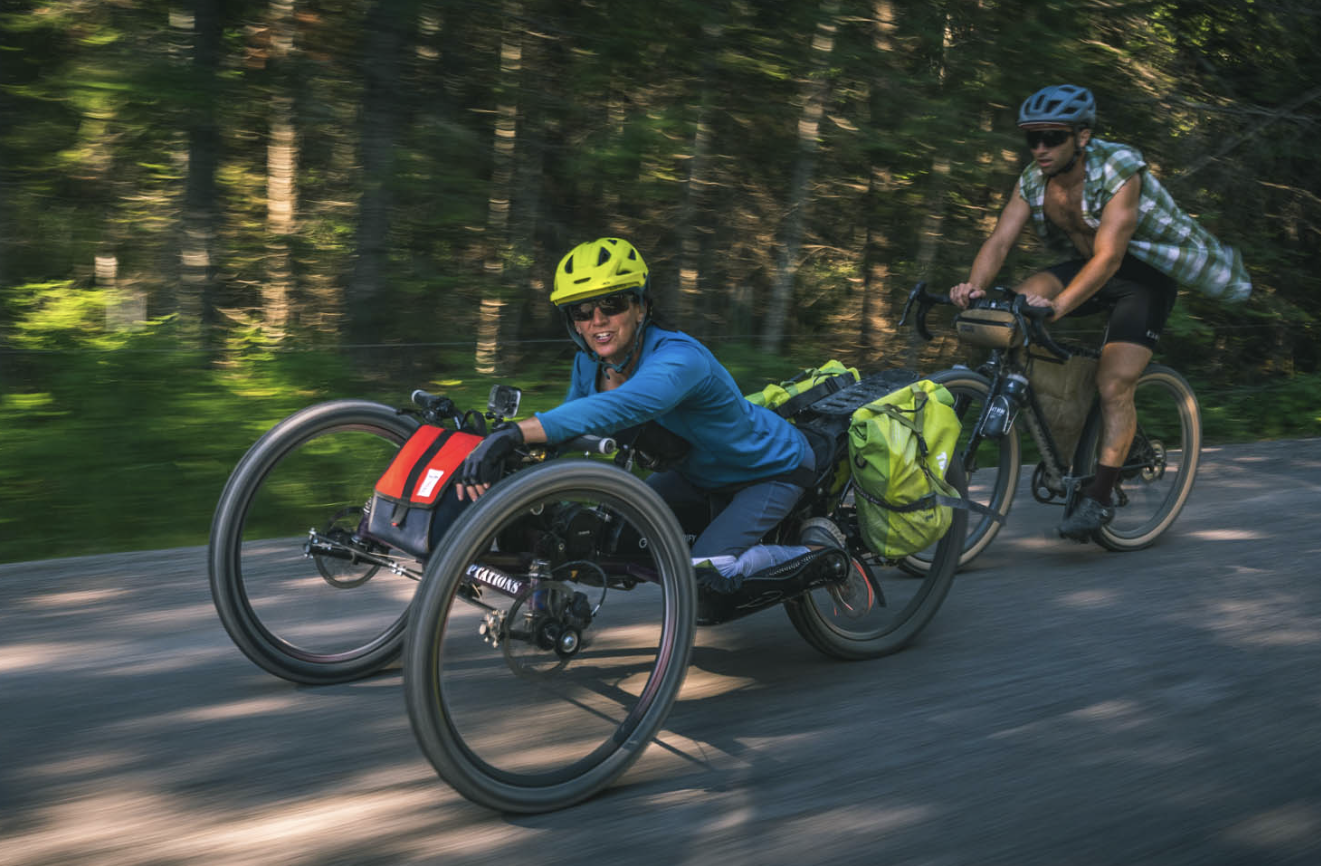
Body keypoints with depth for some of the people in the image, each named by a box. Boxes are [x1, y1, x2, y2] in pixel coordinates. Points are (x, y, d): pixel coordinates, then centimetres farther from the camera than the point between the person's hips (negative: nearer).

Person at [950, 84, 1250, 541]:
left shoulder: (1119, 173, -28)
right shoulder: (1033, 181, -10)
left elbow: (1108, 256, -39)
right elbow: (999, 240, -19)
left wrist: (1059, 304, -54)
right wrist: (975, 286, -41)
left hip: (1145, 275, -6)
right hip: (1084, 266, 6)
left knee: (1114, 385, -18)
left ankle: (1098, 498, -10)